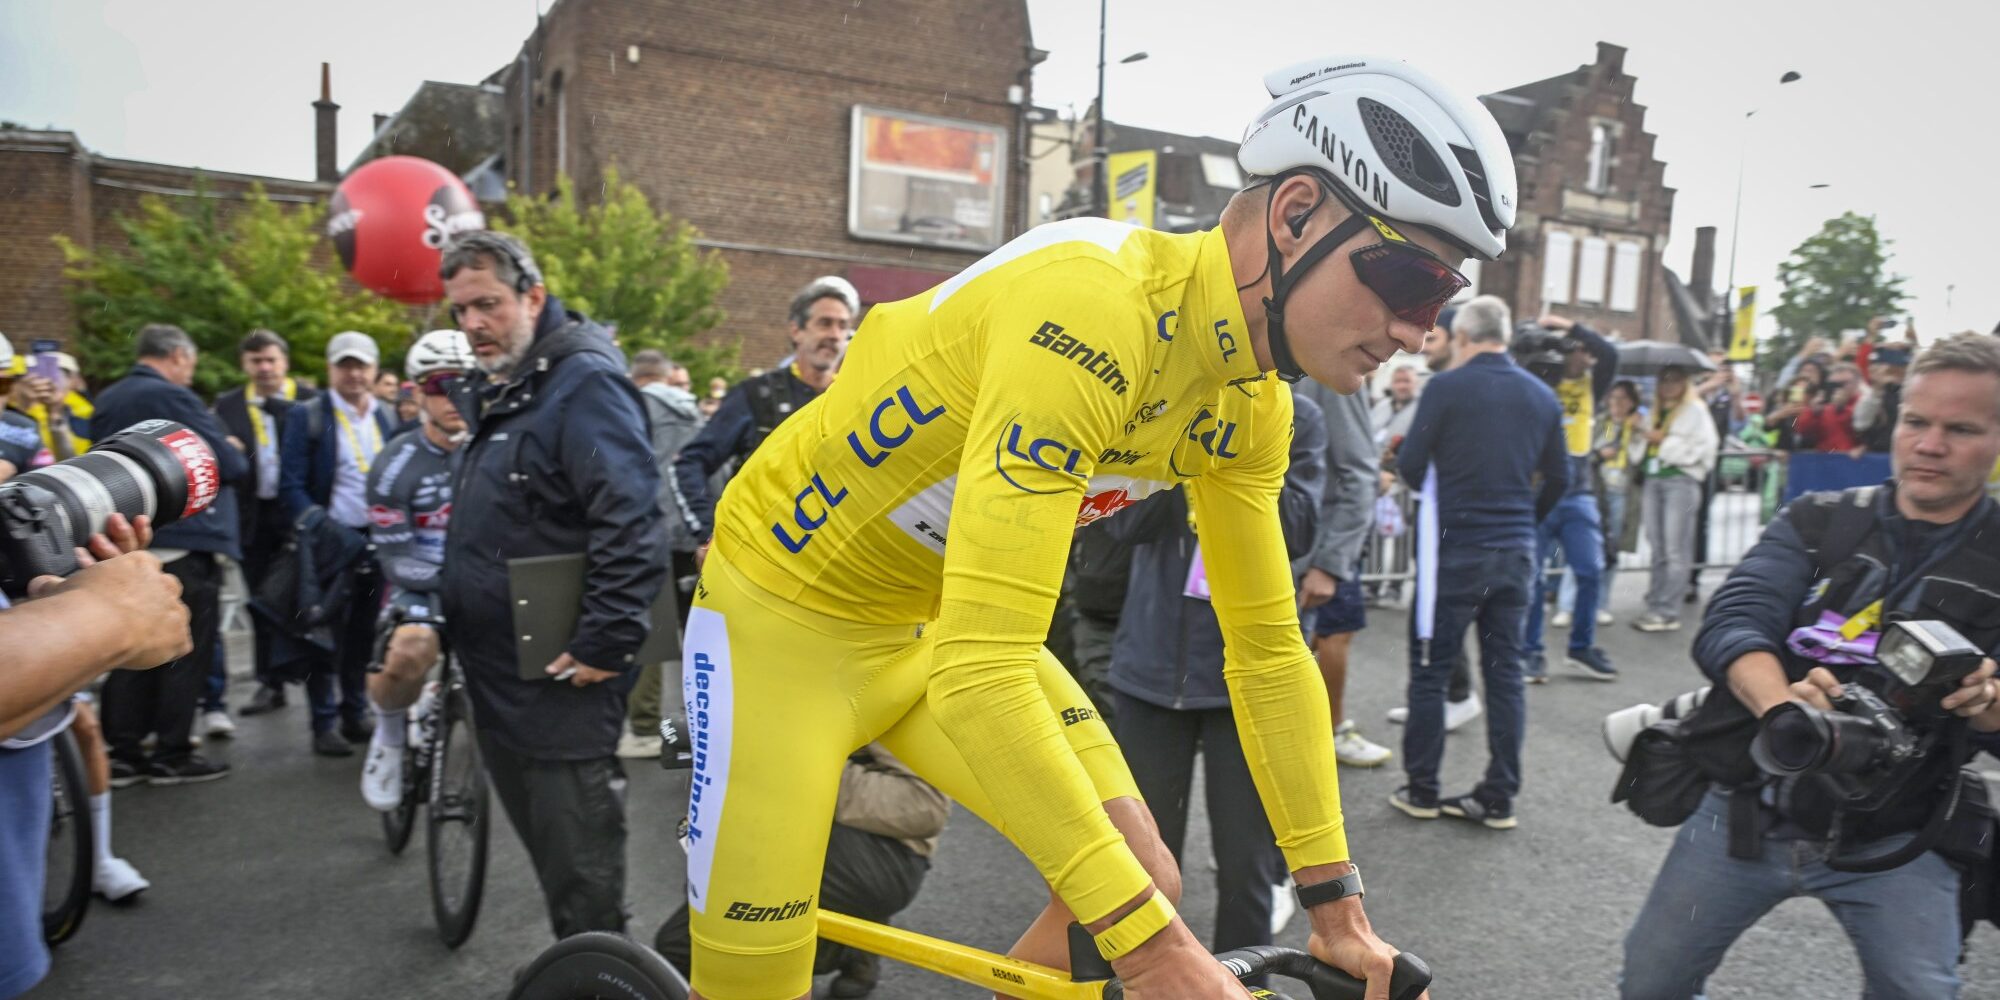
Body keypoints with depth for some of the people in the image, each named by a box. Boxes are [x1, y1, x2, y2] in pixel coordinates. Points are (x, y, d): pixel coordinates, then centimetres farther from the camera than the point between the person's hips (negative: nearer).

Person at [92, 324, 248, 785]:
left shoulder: (108, 400, 12)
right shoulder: (172, 397, -15)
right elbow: (230, 464, -16)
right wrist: (233, 452, 8)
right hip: (184, 544, -8)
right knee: (186, 651, 1)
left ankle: (123, 753, 16)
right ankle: (172, 755, 6)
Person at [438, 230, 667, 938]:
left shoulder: (583, 382, -17)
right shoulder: (495, 392, 15)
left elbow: (630, 522, -27)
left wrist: (608, 643, -25)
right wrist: (435, 617, 22)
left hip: (562, 677, -10)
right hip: (500, 676, 10)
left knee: (578, 860, -1)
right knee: (544, 843, 20)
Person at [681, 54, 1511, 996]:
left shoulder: (1252, 403, -6)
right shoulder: (1093, 307, -34)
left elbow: (1268, 649, 2)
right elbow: (981, 671, -38)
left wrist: (1334, 902, 4)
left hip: (934, 623, 7)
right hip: (784, 610, -6)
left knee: (1145, 884, -6)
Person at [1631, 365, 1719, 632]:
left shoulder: (1695, 409, 2)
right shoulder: (1656, 412, 20)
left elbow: (1705, 448, -8)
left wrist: (1664, 440, -7)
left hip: (1681, 481, -6)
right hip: (1653, 479, 6)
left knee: (1676, 551, -7)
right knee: (1657, 548, 7)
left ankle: (1668, 612, -7)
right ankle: (1655, 605, 10)